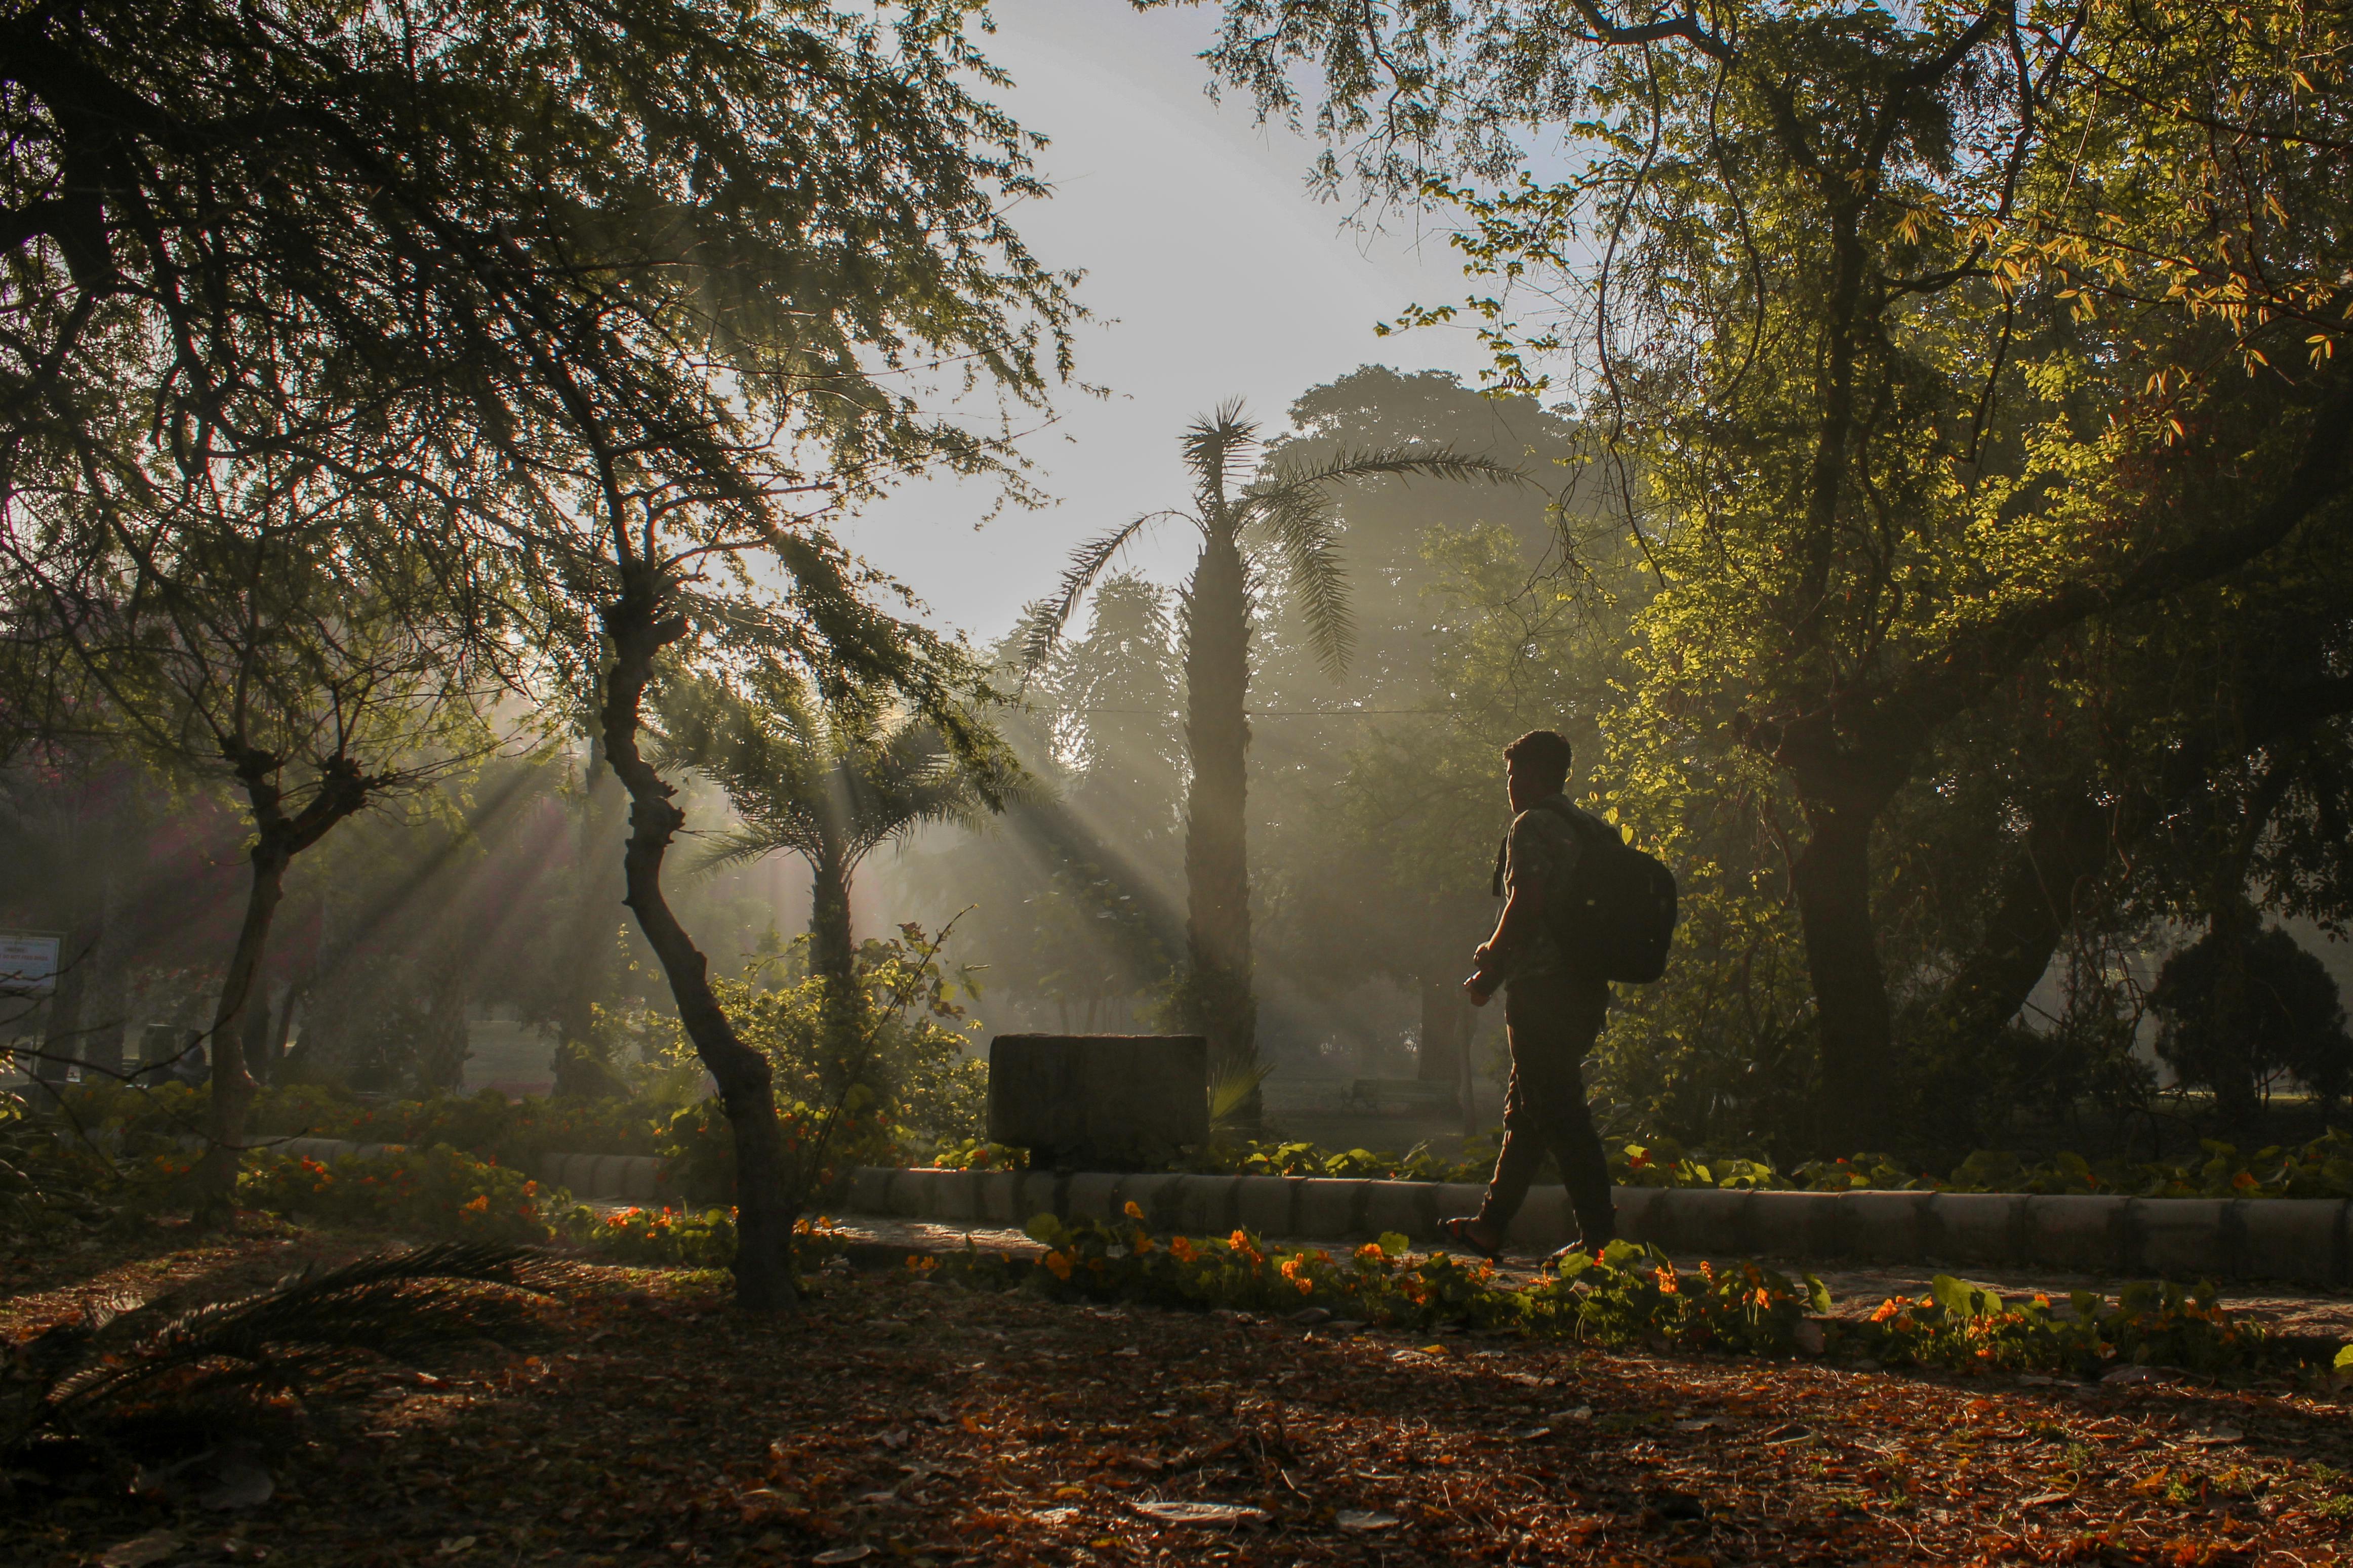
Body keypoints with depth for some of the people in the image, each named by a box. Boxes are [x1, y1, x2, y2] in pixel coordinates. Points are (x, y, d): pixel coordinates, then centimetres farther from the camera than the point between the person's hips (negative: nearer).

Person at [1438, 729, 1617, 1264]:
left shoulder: (1532, 825, -9)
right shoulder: (1589, 828, 18)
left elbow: (1526, 905, -19)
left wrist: (1489, 973, -8)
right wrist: (1500, 955, 22)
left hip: (1542, 989, -9)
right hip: (1584, 990, 10)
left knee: (1558, 1112, -7)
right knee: (1525, 1109, 16)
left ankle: (1599, 1235, -8)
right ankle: (1490, 1225, 24)